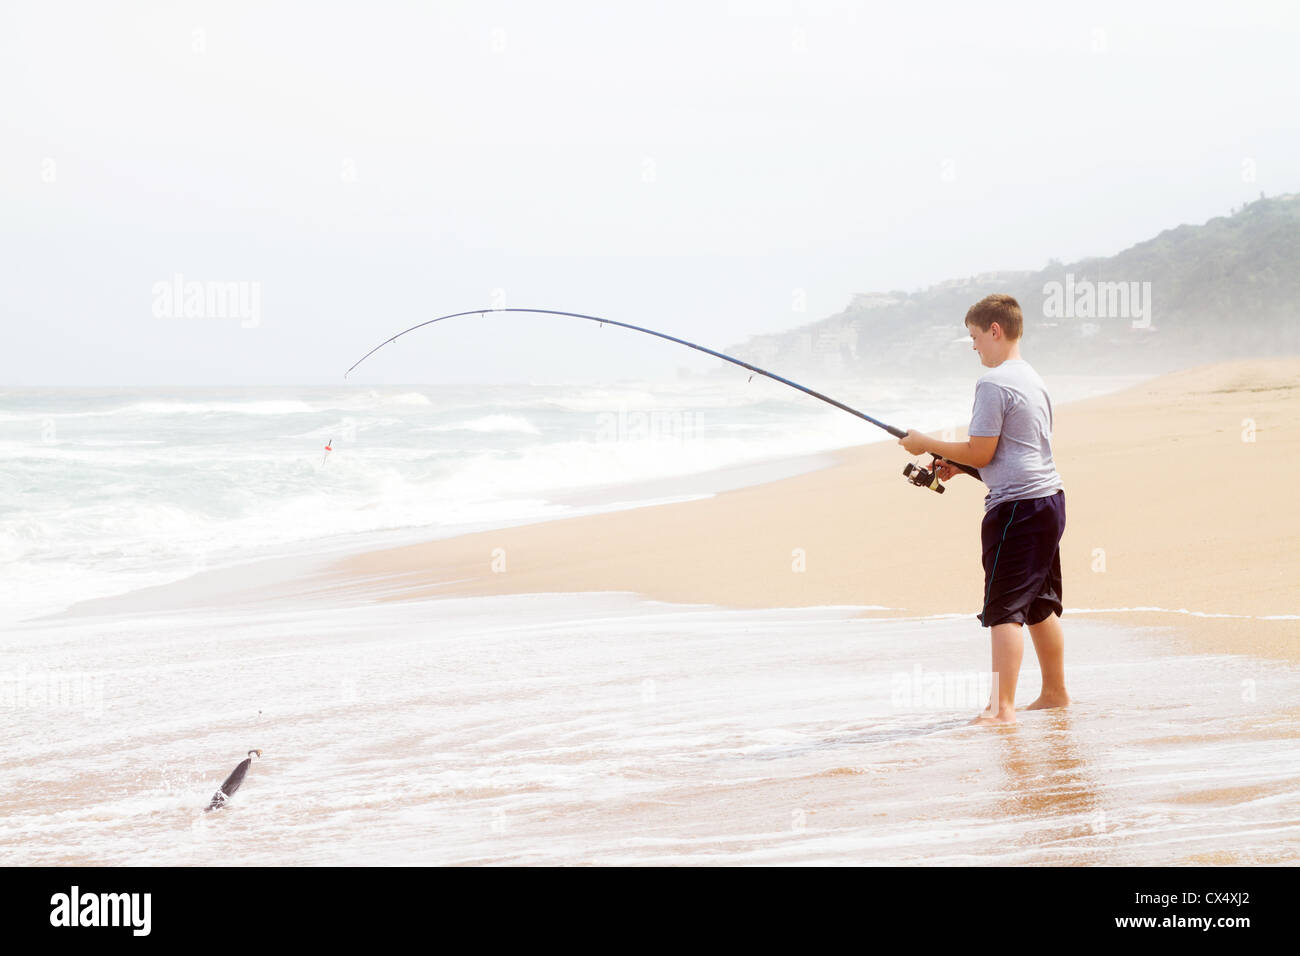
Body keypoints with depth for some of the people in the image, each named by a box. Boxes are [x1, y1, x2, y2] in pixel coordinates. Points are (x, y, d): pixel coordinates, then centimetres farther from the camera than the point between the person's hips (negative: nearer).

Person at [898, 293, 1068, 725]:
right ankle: (1054, 692, 29)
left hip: (1015, 504, -10)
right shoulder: (1033, 379, 16)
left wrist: (927, 444, -2)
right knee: (1040, 604, 19)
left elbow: (980, 453, -14)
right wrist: (957, 464, 19)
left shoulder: (993, 383, -14)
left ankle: (1001, 707, -14)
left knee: (1004, 609, -11)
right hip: (1049, 498, 10)